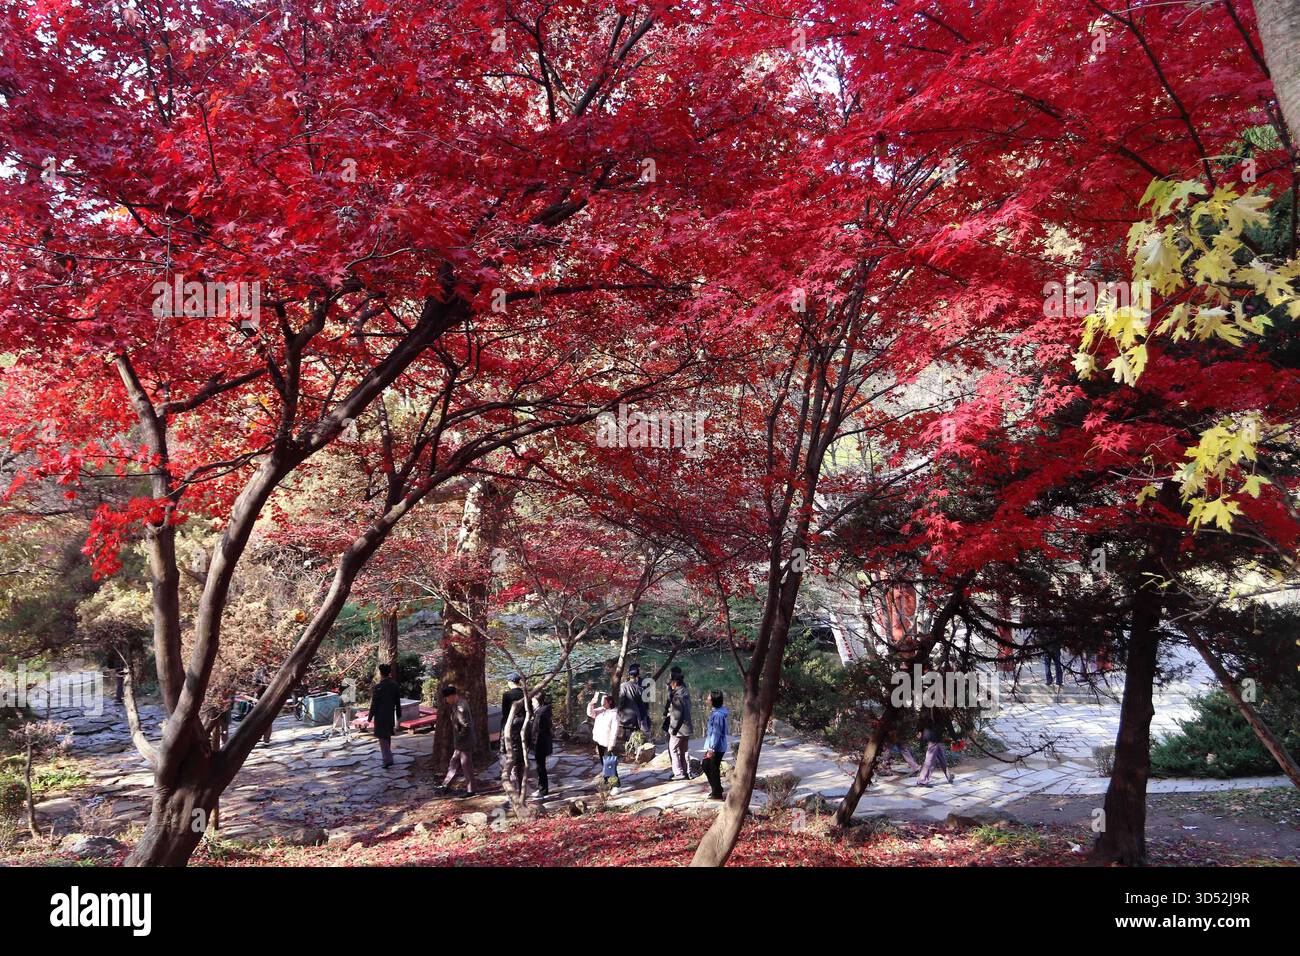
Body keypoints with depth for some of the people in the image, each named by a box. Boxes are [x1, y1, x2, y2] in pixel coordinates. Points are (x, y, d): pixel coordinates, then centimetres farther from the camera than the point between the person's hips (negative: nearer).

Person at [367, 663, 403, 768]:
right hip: (391, 716, 5)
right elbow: (398, 703, 6)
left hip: (380, 717, -5)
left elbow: (374, 705, -15)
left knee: (383, 738, 1)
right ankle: (387, 756, 34)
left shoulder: (378, 687, -19)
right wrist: (398, 716, 16)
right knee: (387, 736, 21)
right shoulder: (395, 685, -2)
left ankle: (388, 759, -9)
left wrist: (369, 718, -5)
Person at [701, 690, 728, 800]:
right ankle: (716, 788, 31)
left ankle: (717, 794, 15)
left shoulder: (718, 714, -24)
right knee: (706, 766, 19)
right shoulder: (717, 711, 6)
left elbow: (716, 733, -23)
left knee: (714, 769, 2)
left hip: (717, 747, -10)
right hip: (713, 746, 10)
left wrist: (712, 749, -21)